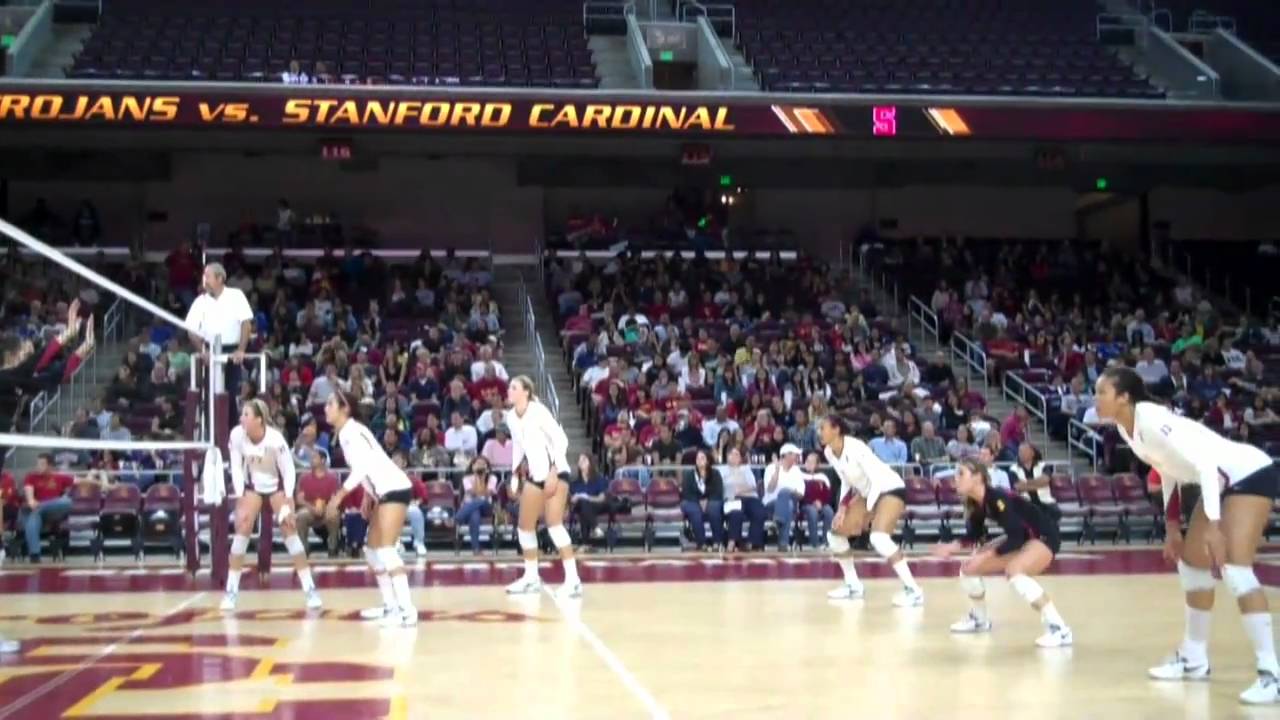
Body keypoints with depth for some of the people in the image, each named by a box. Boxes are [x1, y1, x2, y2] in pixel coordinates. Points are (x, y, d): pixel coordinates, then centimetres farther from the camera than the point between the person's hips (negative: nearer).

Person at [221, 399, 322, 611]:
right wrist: (240, 500, -17)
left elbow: (289, 471, -20)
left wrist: (288, 505, -26)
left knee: (289, 531, -10)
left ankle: (310, 589, -6)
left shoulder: (275, 439, -30)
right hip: (252, 486, 3)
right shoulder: (237, 435, -22)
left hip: (277, 486, -2)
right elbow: (236, 468, -11)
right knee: (241, 529, -11)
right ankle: (231, 591, -3)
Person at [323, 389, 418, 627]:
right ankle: (390, 605, 20)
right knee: (372, 549, 15)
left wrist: (338, 496, -23)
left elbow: (363, 467, -24)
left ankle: (407, 610, -24)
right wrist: (367, 497, 17)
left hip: (394, 489, -10)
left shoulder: (351, 431, -13)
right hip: (385, 492, 10)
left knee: (386, 549, -18)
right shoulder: (346, 432, 15)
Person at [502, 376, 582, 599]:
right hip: (534, 475, 8)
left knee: (554, 525, -18)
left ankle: (573, 580, -16)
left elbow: (561, 440, -16)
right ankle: (532, 578, 25)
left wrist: (553, 472, -21)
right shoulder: (511, 417, 6)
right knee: (524, 527, 11)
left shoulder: (538, 411, -15)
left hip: (555, 473, -8)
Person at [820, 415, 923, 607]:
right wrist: (842, 508, -1)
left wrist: (865, 513, -25)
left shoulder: (855, 448, -27)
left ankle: (913, 590, -24)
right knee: (836, 533, 6)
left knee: (878, 538, -30)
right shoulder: (829, 452, -3)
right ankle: (853, 585, 20)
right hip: (867, 492, 9)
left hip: (891, 489, -9)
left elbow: (877, 479, -25)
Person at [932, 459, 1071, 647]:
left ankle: (1058, 628, -30)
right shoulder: (975, 503, -7)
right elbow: (974, 534, 9)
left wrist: (986, 555, -30)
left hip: (1044, 537, -9)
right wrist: (954, 546, -8)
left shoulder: (997, 499, -31)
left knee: (1014, 570, -36)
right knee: (969, 568, 8)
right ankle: (979, 619, 32)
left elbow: (1015, 538, -32)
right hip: (1019, 538, 9)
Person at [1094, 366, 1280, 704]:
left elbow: (1204, 464, -31)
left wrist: (1213, 525, -35)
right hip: (1220, 482, 10)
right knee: (1191, 563, 13)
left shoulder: (1151, 419, -26)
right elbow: (1168, 470, 14)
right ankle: (1194, 659, 25)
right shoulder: (1125, 427, 2)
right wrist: (1172, 526, 15)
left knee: (1234, 571, -21)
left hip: (1251, 473, -10)